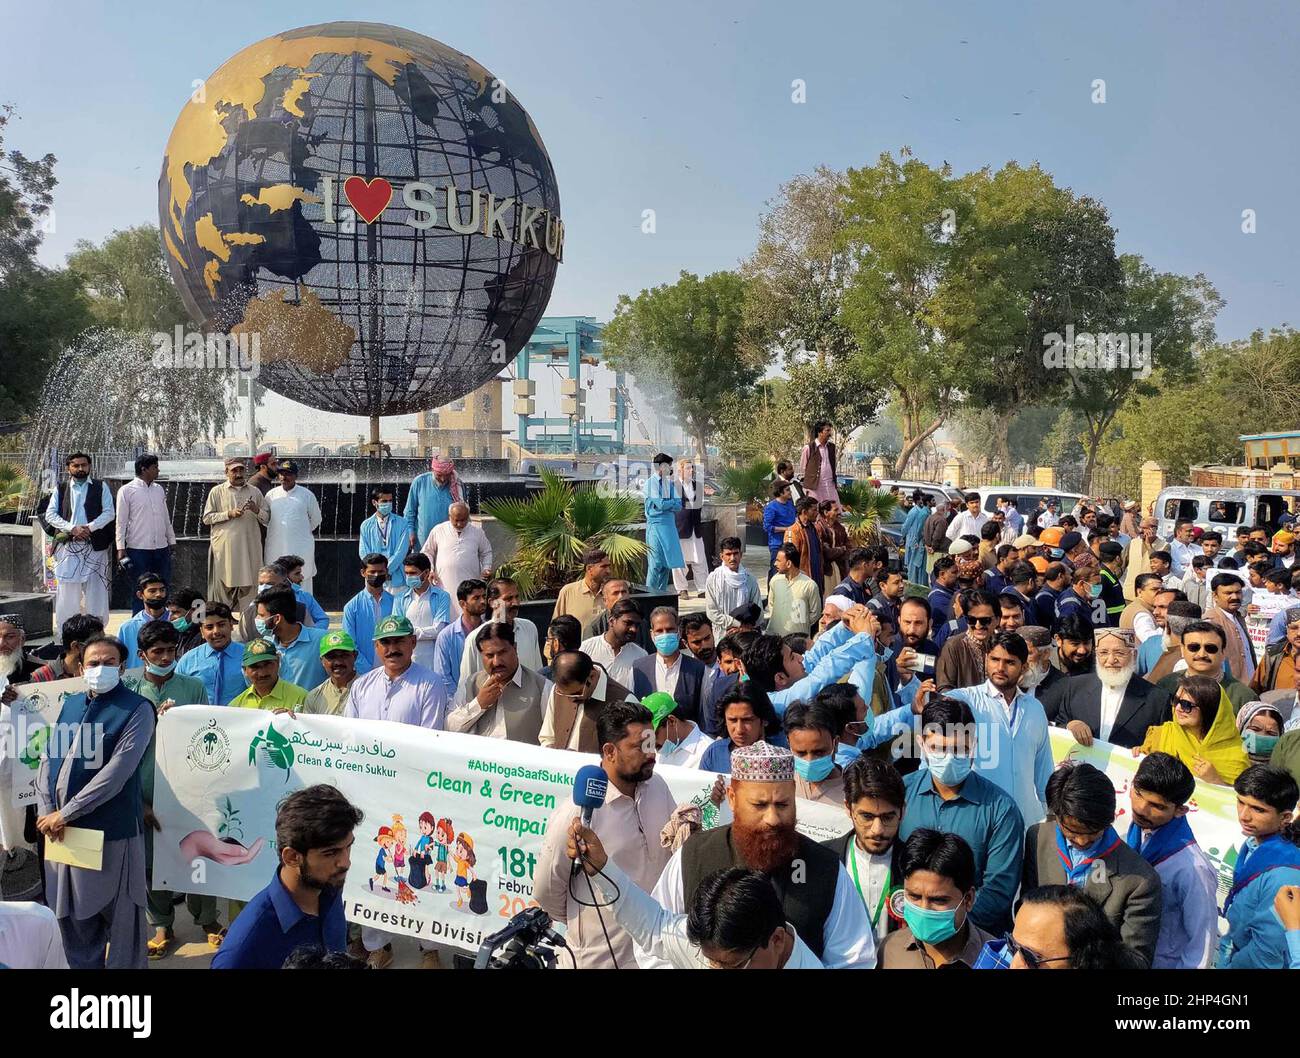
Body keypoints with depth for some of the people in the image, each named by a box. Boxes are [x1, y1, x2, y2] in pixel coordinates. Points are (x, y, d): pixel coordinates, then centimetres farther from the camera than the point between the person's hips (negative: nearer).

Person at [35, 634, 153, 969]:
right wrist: (45, 810, -5)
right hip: (61, 829, 6)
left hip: (111, 831, -6)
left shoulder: (136, 709, -8)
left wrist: (65, 813, -16)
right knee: (72, 916, 15)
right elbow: (48, 756, 10)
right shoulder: (70, 704, 12)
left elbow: (118, 771, -16)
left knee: (120, 917, 4)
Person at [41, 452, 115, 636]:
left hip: (95, 545, -1)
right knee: (67, 590, -1)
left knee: (96, 590, -2)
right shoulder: (60, 489, 12)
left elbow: (109, 513, 0)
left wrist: (89, 527, -14)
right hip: (68, 545, 1)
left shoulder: (101, 487, 9)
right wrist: (72, 528, -10)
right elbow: (50, 514, 4)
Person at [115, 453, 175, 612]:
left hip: (161, 548, 5)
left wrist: (171, 540, 16)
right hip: (138, 548, -5)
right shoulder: (126, 491, -5)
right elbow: (121, 521, -6)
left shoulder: (159, 489, 12)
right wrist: (121, 548, -10)